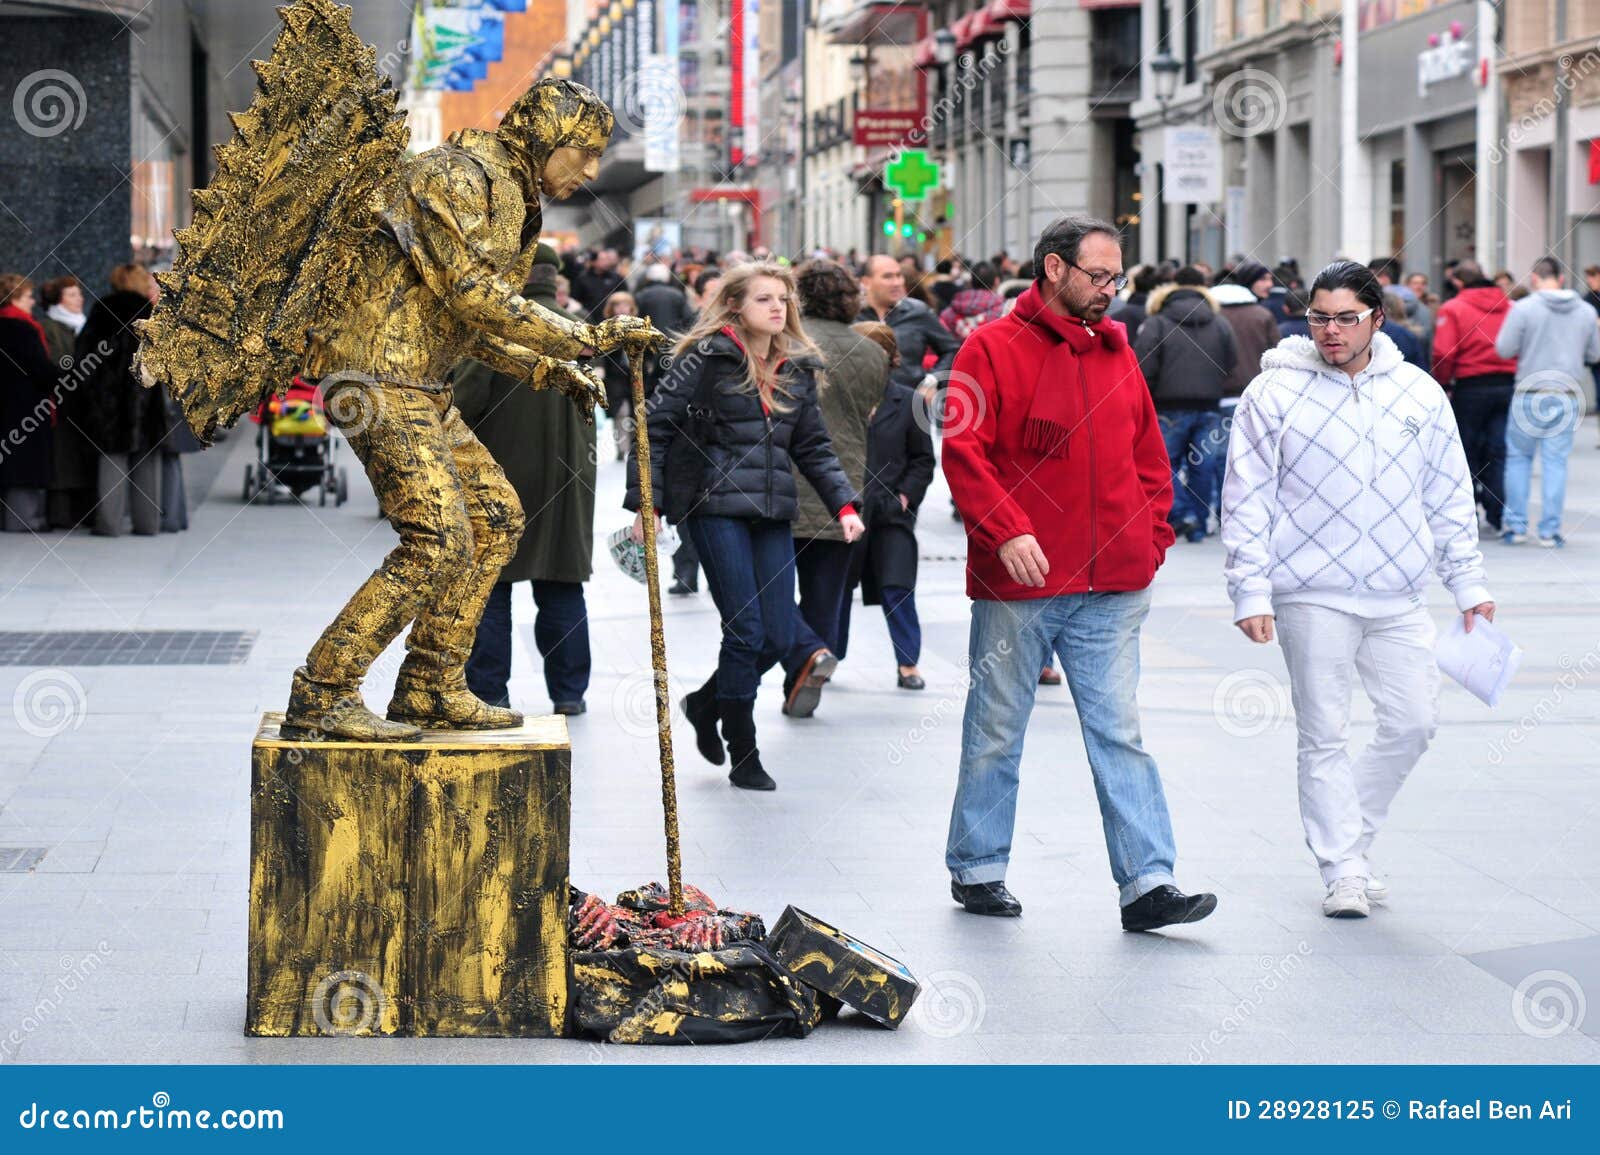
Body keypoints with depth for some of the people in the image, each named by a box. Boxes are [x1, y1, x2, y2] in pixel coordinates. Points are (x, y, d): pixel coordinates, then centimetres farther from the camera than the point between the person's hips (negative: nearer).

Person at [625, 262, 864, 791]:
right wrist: (644, 503, -9)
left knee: (779, 637, 2)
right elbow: (654, 424, -5)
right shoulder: (708, 357, -4)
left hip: (773, 514, 6)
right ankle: (743, 757, 5)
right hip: (717, 509, -6)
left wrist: (844, 505, 8)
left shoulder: (797, 367, 13)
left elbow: (813, 445, 20)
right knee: (746, 632, -8)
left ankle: (706, 704, 28)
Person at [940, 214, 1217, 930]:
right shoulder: (994, 349, -4)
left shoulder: (1116, 353, 14)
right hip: (1016, 581, -4)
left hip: (1110, 588, 4)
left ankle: (1147, 885, -1)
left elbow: (1149, 456, 21)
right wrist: (1007, 531, -22)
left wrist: (1152, 537, 10)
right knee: (996, 733, 8)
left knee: (1120, 736, 1)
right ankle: (977, 869, 21)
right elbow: (963, 450, -11)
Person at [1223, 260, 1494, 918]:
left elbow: (1450, 498, 13)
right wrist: (1251, 592, -9)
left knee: (1413, 723, 3)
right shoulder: (1274, 394, -3)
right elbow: (1247, 501, -3)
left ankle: (1349, 834, 22)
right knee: (1325, 736, 0)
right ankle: (1342, 870, 8)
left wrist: (1467, 584, 11)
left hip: (1398, 598, 4)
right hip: (1312, 597, -3)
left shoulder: (1420, 394, 7)